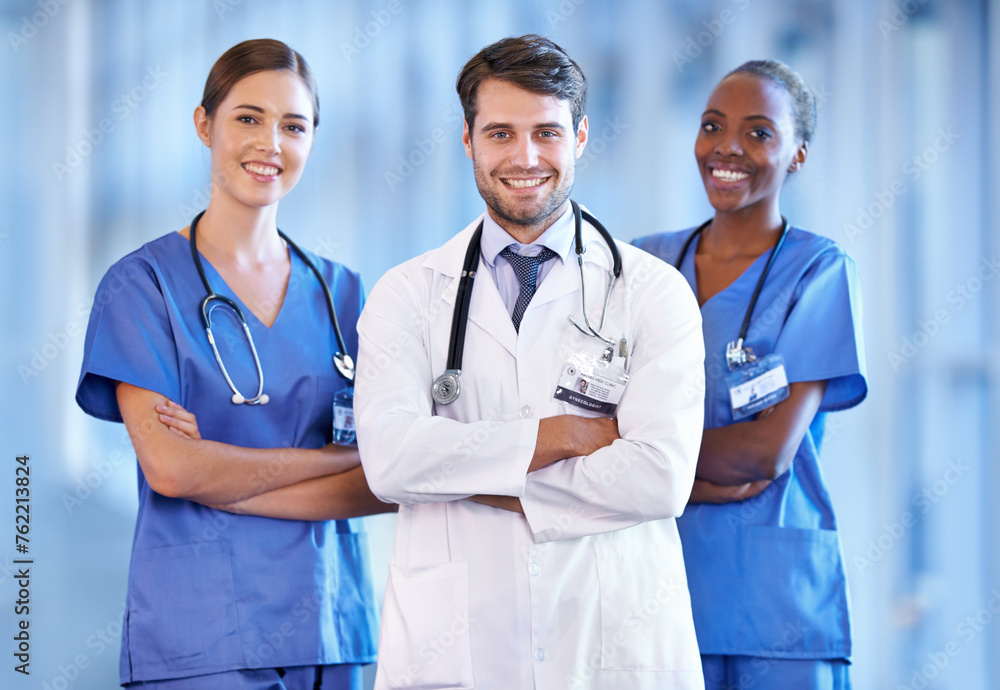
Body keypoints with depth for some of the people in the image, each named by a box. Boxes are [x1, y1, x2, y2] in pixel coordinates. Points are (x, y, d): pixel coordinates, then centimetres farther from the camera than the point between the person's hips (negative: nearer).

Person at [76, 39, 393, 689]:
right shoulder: (144, 284, -1)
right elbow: (169, 467, -12)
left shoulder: (338, 290, 10)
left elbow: (385, 483, 1)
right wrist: (336, 459, -6)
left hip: (328, 624, 4)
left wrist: (223, 474, -11)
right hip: (198, 635, -4)